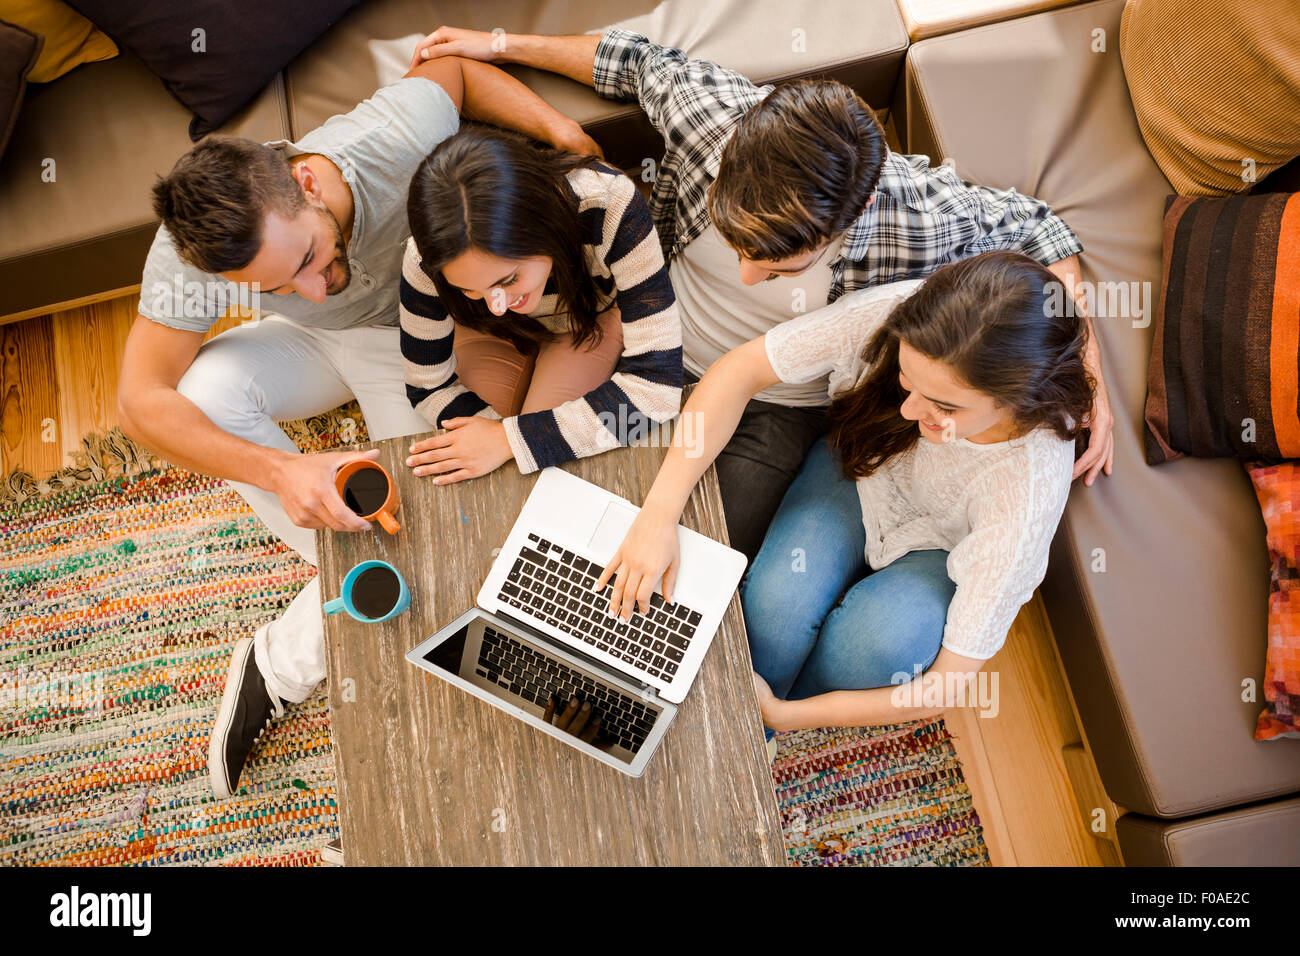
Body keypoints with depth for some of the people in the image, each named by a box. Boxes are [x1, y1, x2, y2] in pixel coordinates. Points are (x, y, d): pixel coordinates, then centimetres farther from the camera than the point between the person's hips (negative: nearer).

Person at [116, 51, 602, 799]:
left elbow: (451, 64, -15)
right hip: (311, 345, 2)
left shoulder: (394, 139, -37)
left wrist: (562, 131, -27)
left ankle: (283, 664, 0)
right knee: (209, 387, -31)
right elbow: (142, 401, -30)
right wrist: (278, 470, -47)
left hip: (411, 337, -1)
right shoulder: (193, 255, -33)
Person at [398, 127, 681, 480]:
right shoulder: (427, 258, -34)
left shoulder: (610, 205, -42)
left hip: (594, 314, -1)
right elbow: (429, 387, -17)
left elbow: (657, 383, -41)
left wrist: (511, 440, -38)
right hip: (491, 333, 2)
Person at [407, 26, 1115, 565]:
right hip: (660, 356, 3)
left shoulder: (918, 221, -32)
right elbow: (641, 62, -4)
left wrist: (1088, 384, -16)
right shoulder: (709, 109, -27)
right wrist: (502, 45, 3)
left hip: (778, 409, -2)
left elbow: (1036, 229, -13)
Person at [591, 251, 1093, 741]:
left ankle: (766, 724, 0)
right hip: (860, 464, 2)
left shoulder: (1030, 487, -37)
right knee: (777, 598, -27)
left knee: (878, 638, -32)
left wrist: (780, 714, -30)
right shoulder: (895, 312, -34)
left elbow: (949, 682, -28)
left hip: (947, 549, -1)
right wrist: (659, 512, -35)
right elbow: (739, 371, -25)